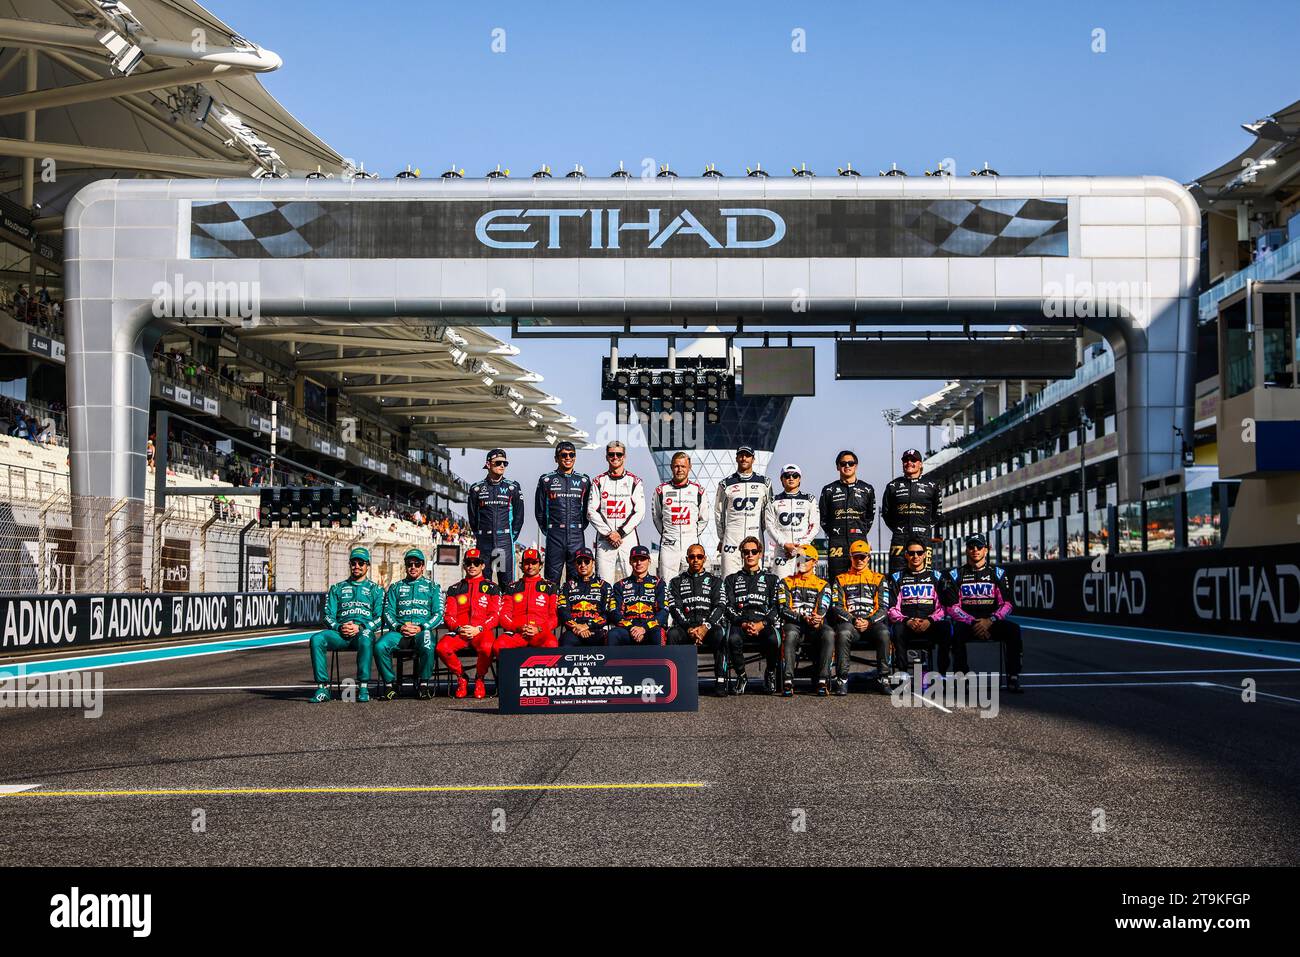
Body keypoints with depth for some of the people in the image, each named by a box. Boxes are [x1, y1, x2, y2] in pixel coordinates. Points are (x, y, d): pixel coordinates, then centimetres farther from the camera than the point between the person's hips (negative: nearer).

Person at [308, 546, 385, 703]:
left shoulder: (375, 589, 18)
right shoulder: (337, 588, 24)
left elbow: (379, 617, 6)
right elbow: (329, 615, 14)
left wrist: (360, 627, -11)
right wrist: (339, 627, -8)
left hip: (364, 630, -2)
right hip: (340, 632, 2)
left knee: (365, 639, -41)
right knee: (316, 639, -29)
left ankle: (364, 688, -38)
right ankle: (322, 687, -31)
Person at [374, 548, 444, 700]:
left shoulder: (433, 587, 18)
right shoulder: (395, 587, 23)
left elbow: (438, 613, 7)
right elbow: (388, 612, 12)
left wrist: (421, 628, -10)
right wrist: (399, 627, -8)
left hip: (424, 629, -2)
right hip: (399, 629, 2)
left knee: (427, 647, -38)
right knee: (380, 646, -30)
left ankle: (423, 684, -19)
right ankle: (389, 684, -15)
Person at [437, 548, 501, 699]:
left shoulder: (491, 587, 12)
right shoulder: (455, 589, 20)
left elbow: (495, 615, 2)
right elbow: (449, 615, 11)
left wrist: (478, 629, -15)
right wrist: (458, 628, -12)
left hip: (482, 631, -2)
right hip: (459, 632, 2)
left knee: (487, 648, -38)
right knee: (442, 647, -30)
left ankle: (479, 678, -6)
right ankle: (461, 677, -2)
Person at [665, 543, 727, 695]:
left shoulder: (714, 581, 18)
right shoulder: (676, 582, 19)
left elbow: (719, 607, 3)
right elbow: (675, 608, 5)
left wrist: (705, 627, -15)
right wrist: (689, 628, -14)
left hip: (710, 626, -1)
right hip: (685, 627, 1)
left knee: (719, 634, -36)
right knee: (672, 634, -34)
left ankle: (720, 680, -33)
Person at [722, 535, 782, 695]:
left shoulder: (771, 579, 21)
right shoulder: (732, 579, 23)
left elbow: (775, 607, 8)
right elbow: (728, 607, 9)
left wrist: (761, 624, -11)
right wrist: (743, 624, -11)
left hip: (765, 624, 0)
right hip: (739, 623, 0)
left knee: (774, 639, -36)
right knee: (733, 639, -37)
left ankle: (770, 674, -6)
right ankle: (741, 676, -13)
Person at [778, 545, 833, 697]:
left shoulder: (822, 585, 17)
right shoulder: (787, 583, 15)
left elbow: (822, 608, 0)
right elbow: (784, 609, 1)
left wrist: (817, 619, -25)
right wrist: (802, 618, -17)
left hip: (816, 626, 1)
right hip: (794, 623, -1)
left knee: (829, 634, -34)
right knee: (790, 634, -38)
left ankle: (822, 680, -35)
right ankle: (788, 681, -40)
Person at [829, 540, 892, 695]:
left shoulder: (878, 579, 18)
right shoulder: (841, 580, 17)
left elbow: (883, 607, 8)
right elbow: (836, 606, 5)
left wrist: (869, 622, -11)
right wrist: (853, 620, -12)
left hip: (872, 622, 0)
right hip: (849, 621, 0)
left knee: (884, 633, -35)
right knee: (843, 633, -37)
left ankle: (883, 679, -27)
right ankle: (842, 680, -30)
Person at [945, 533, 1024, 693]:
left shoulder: (998, 573, 10)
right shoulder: (956, 575, 9)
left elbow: (1006, 605, 2)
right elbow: (952, 607, 1)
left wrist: (990, 620, -16)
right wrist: (973, 622, -14)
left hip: (992, 623, 1)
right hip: (966, 623, -1)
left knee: (1013, 629, -29)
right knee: (956, 631, -35)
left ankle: (1013, 678, -25)